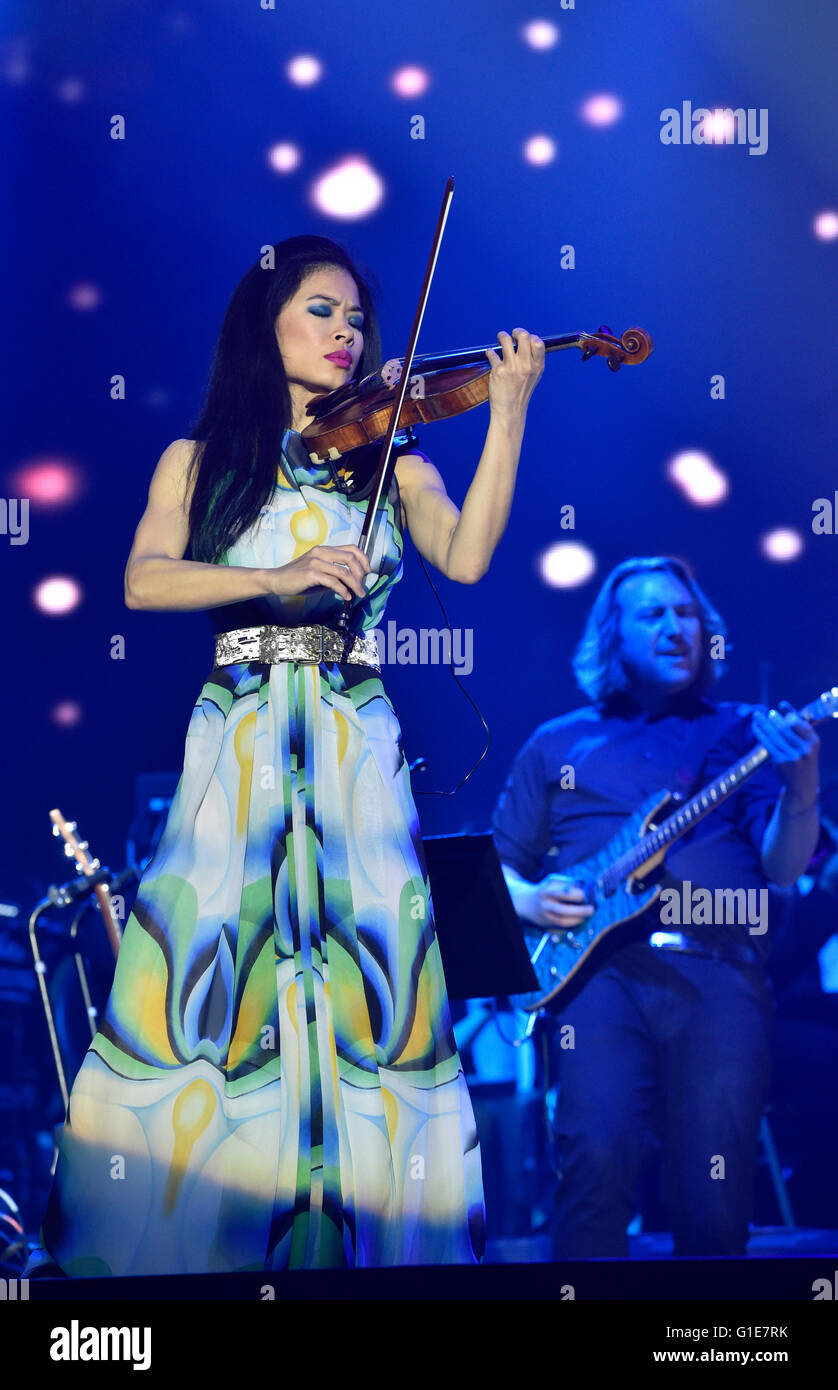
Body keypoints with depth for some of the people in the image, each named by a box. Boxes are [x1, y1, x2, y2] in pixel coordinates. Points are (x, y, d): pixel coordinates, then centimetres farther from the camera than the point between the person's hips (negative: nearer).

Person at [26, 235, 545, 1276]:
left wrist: (508, 414, -12)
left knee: (366, 975, -8)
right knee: (203, 970, -8)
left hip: (355, 748, 1)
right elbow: (145, 581, -5)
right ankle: (165, 1230, 2)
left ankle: (375, 1239, 0)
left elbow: (466, 557, -5)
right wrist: (281, 577, -18)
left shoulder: (389, 461, 14)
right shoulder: (201, 461, 13)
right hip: (238, 741, 0)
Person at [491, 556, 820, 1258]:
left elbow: (784, 868, 4)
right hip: (601, 966, 0)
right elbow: (499, 867, 20)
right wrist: (531, 900, -2)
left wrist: (801, 785, -15)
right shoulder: (558, 744, 19)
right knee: (597, 1159, -21)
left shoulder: (742, 731, 17)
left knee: (717, 1186, -11)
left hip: (721, 969, 0)